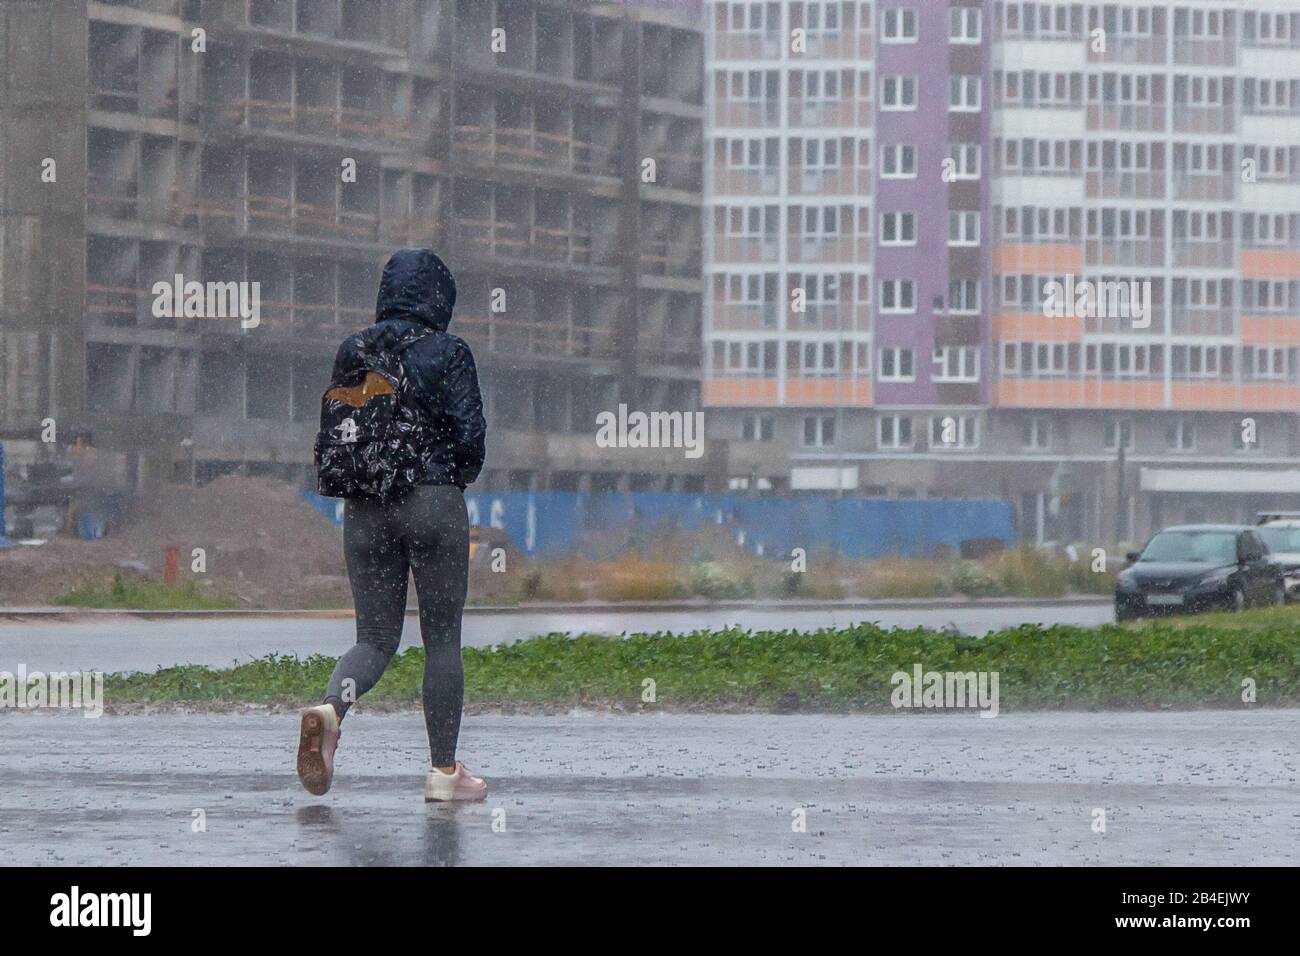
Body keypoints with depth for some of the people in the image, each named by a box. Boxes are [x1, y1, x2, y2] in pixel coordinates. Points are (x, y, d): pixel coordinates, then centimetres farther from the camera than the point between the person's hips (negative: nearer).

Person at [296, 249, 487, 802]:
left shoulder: (353, 352, 7)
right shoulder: (448, 353, -5)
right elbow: (469, 435, -9)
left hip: (363, 507, 4)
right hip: (434, 502, -4)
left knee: (375, 637, 9)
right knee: (442, 638, 5)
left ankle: (331, 707, -22)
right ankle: (443, 771, 7)